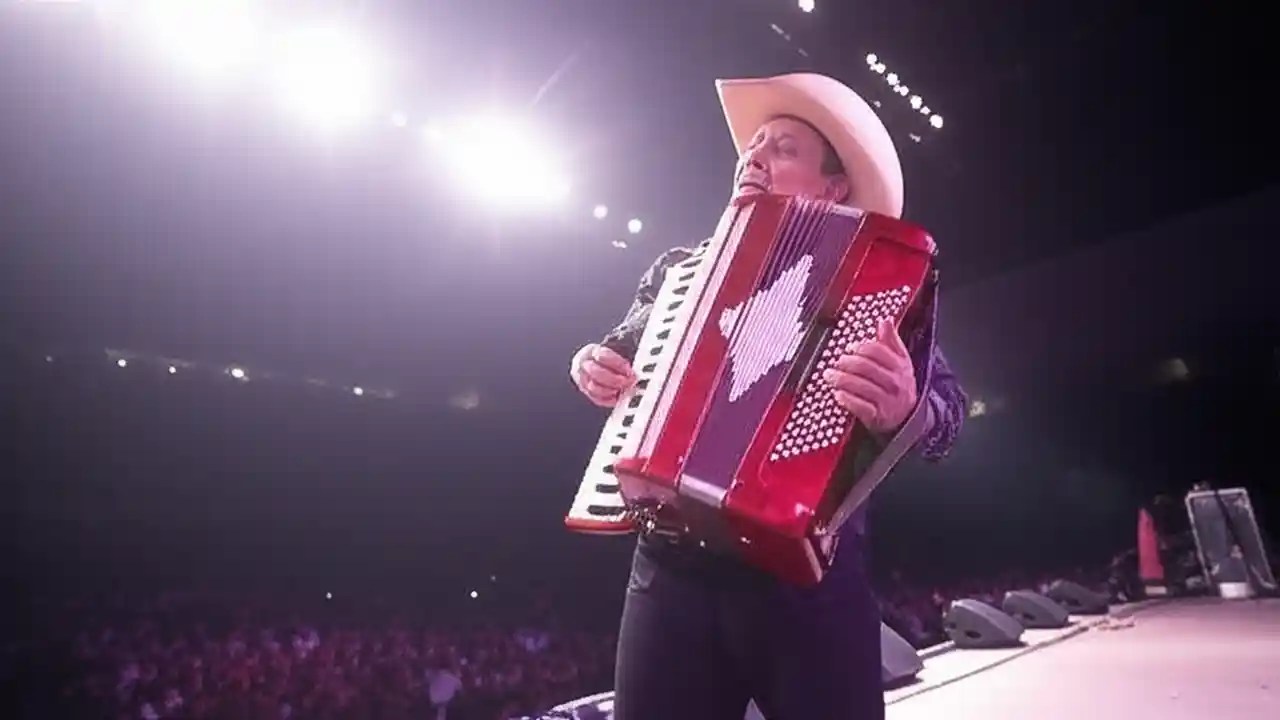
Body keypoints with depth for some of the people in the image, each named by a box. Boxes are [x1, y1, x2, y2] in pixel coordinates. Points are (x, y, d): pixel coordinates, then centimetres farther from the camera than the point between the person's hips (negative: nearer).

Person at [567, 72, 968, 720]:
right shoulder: (678, 268, 15)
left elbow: (947, 408, -4)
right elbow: (621, 356, 27)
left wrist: (904, 412, -28)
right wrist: (592, 366, 4)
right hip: (671, 563, 3)